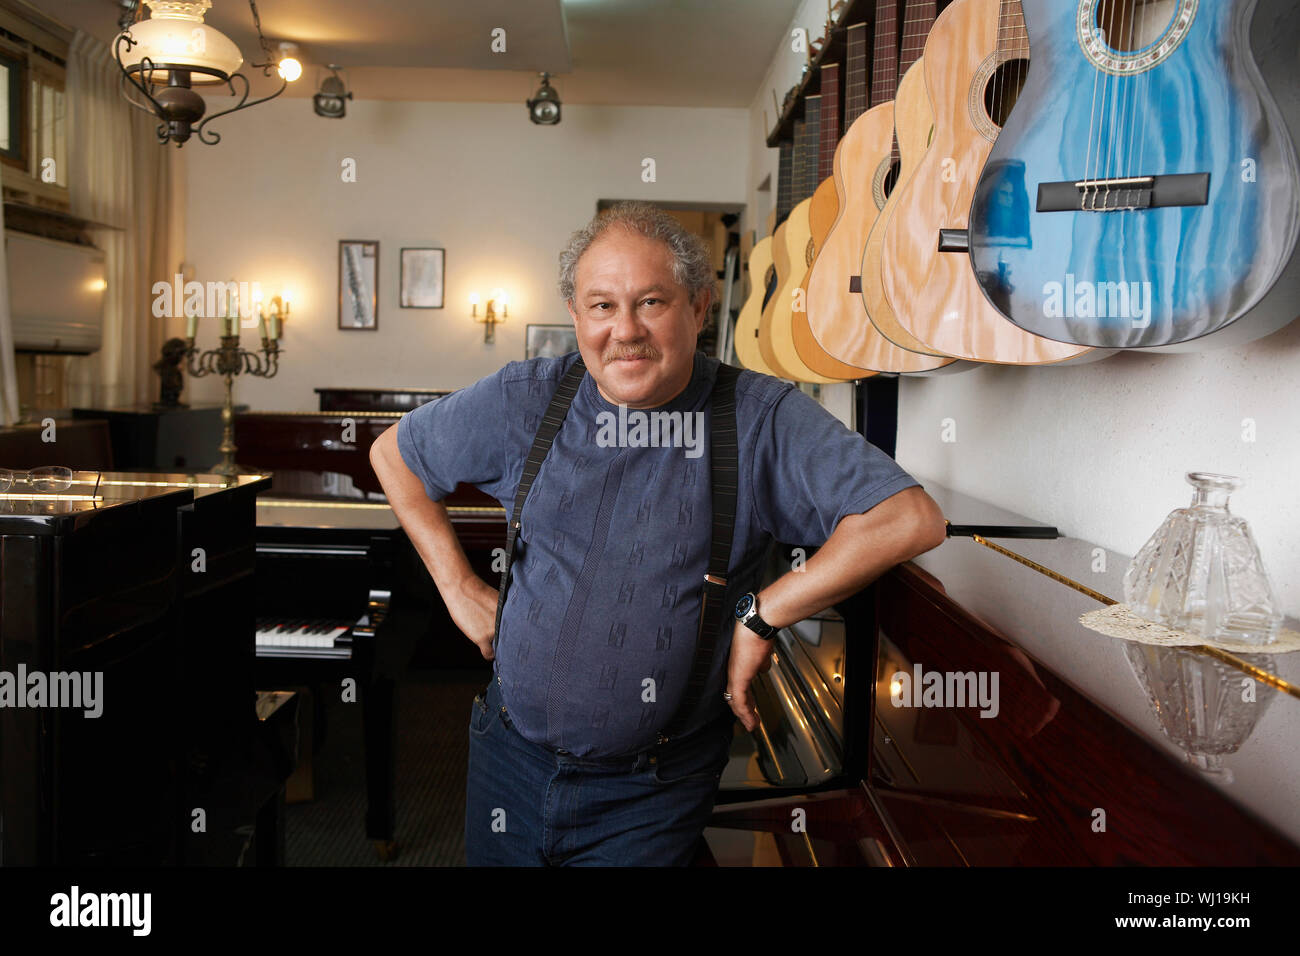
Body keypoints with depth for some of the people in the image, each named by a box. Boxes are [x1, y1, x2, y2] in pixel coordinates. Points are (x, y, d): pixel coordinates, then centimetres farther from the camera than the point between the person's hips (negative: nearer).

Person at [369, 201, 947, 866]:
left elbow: (911, 518, -23)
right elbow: (394, 453, 10)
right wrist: (458, 586, 2)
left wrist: (762, 616, -20)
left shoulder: (760, 419, -14)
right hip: (510, 755, 4)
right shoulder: (525, 400, -5)